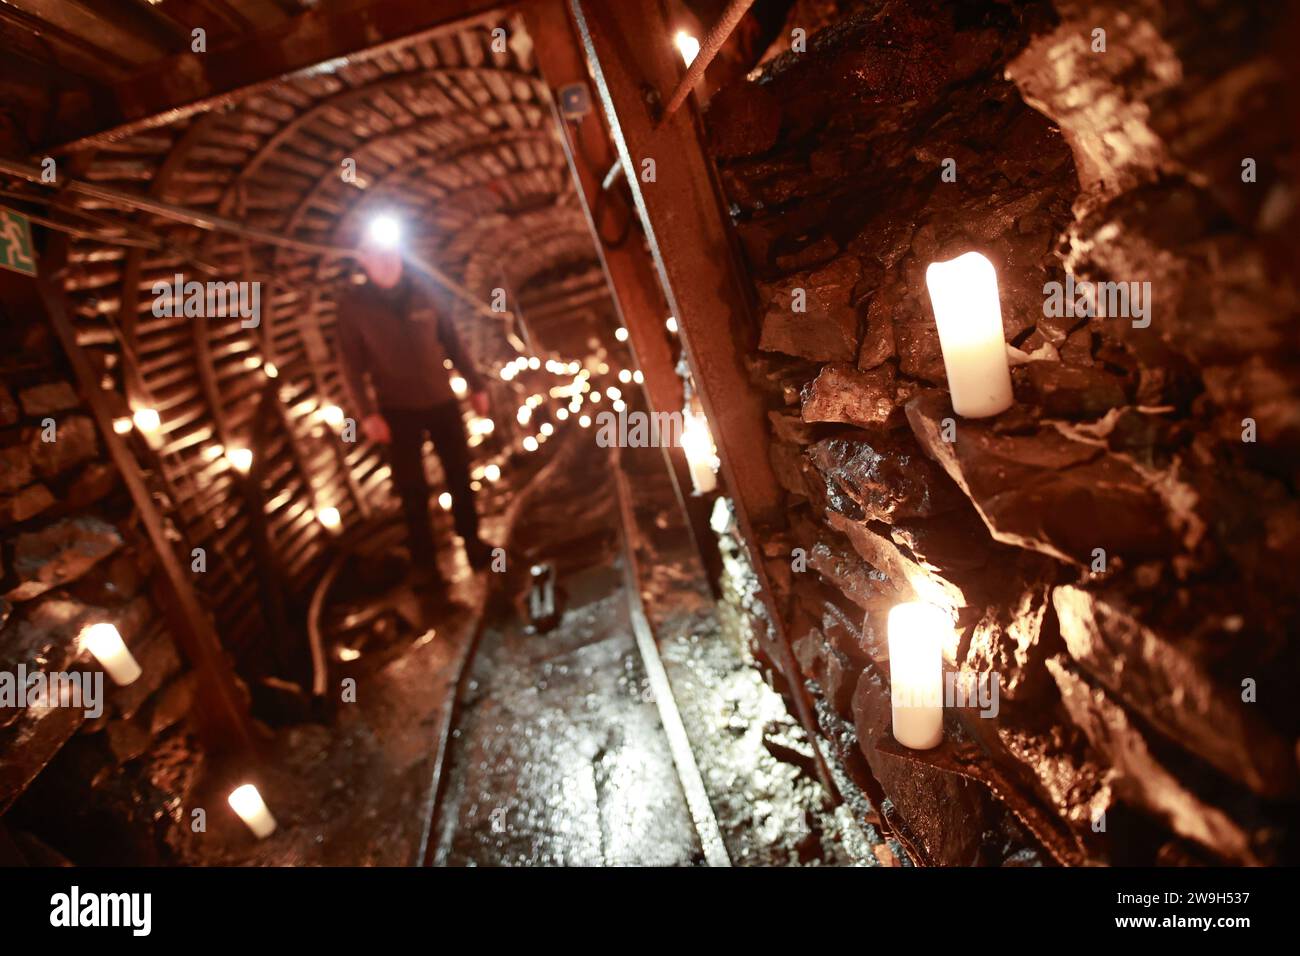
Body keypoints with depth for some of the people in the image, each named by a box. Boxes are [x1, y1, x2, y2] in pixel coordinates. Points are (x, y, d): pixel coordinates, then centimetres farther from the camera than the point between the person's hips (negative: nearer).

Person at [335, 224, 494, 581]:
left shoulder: (423, 293, -3)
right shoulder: (353, 302, -8)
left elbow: (451, 342, 5)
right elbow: (351, 363, -7)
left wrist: (476, 385, 7)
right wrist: (368, 413, -14)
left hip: (442, 401, 2)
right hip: (397, 409, -2)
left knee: (460, 476, 11)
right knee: (413, 489, 4)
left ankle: (473, 543, 31)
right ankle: (424, 562, 20)